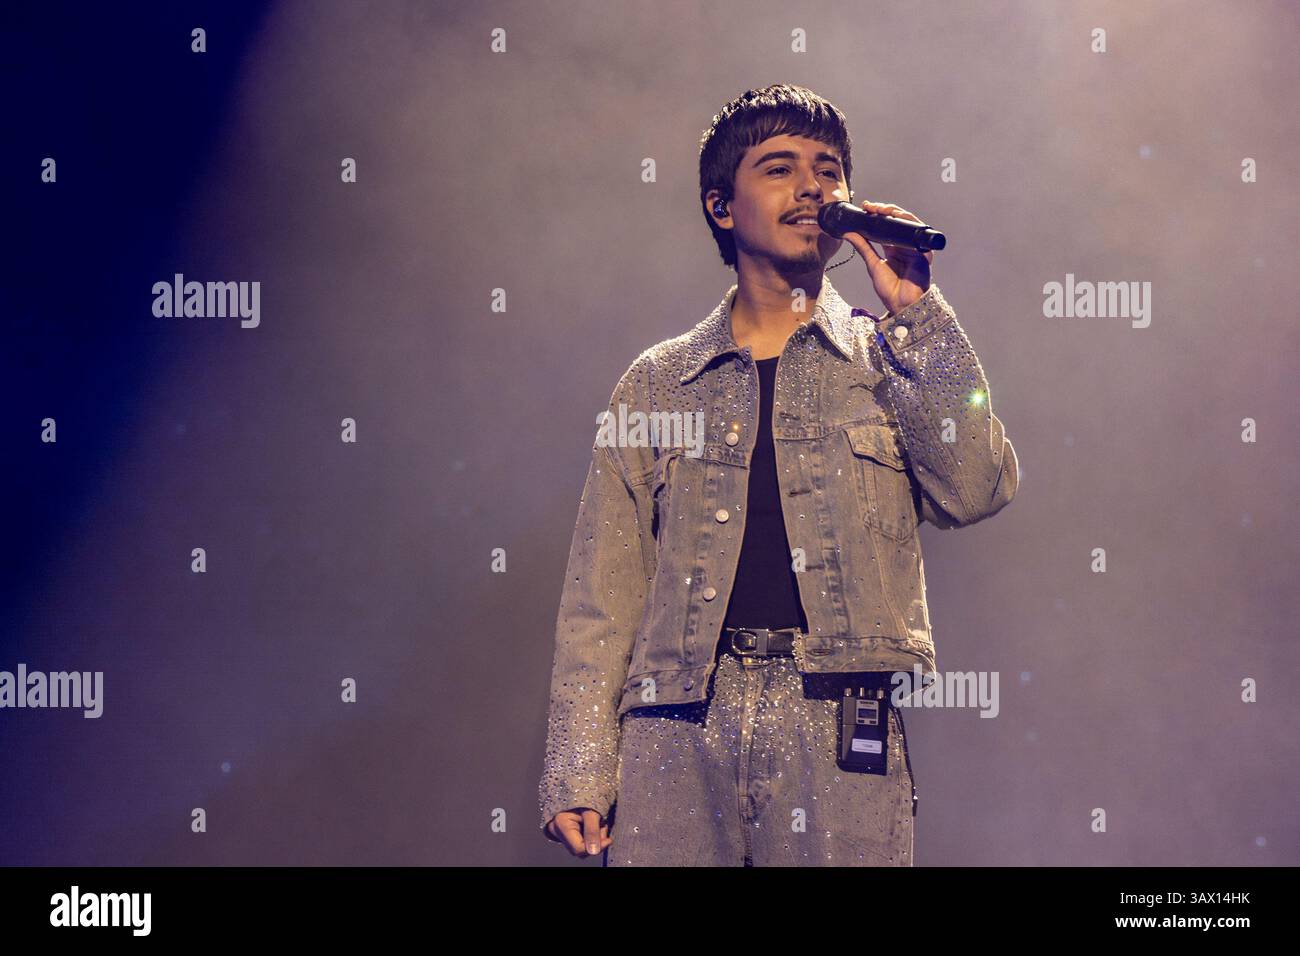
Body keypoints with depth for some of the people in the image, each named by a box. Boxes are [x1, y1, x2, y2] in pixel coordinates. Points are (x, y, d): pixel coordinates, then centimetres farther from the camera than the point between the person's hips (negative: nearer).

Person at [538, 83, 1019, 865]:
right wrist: (578, 770, 3)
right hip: (678, 733, 1)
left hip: (842, 739, -1)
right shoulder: (658, 384, 13)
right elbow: (603, 595, 10)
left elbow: (975, 491, -6)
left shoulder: (891, 362, 12)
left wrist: (916, 310, -5)